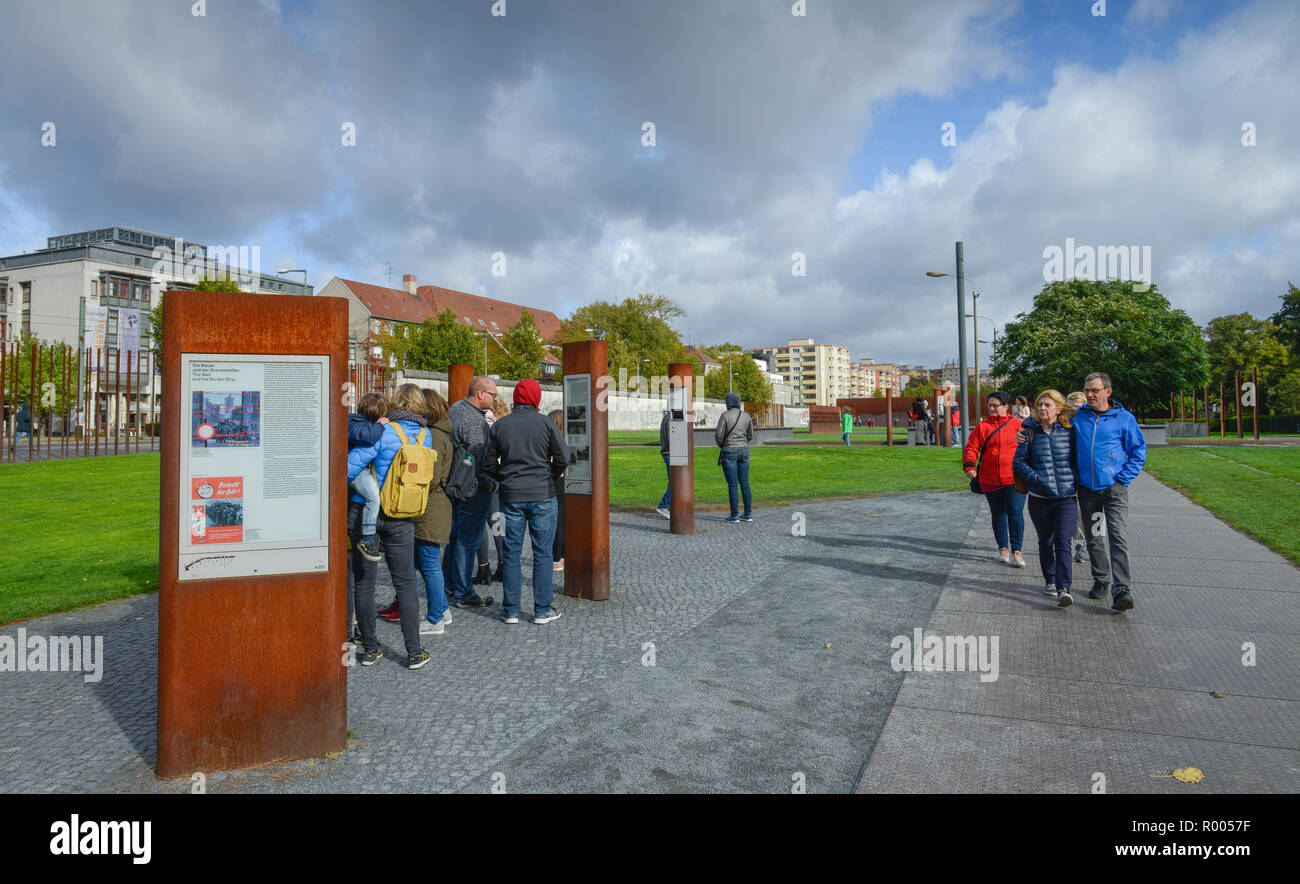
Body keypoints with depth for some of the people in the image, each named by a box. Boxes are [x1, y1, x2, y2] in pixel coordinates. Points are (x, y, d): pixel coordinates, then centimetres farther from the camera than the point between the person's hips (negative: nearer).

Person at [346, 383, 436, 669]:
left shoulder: (384, 432, -13)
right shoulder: (425, 436, 1)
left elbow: (350, 468, -19)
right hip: (401, 519, 3)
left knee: (364, 582, 10)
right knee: (405, 584, 9)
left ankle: (370, 649, 17)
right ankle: (414, 653, 10)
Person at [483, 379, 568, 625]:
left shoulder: (499, 426, 4)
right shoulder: (546, 423, -4)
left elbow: (488, 464, 4)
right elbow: (562, 459, -7)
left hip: (511, 497, 2)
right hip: (542, 496, -2)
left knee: (512, 554, 9)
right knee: (542, 553, 5)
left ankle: (510, 610, 14)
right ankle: (543, 610, 10)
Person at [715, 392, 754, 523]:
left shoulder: (725, 415, -12)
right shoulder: (746, 416, 3)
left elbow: (719, 435, -12)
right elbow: (750, 435, 9)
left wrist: (721, 445, 8)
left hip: (729, 452, -5)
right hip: (744, 451, 5)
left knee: (732, 485, -1)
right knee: (744, 483, 10)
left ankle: (734, 516, 1)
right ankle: (748, 514, 11)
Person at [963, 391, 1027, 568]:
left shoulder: (1018, 425, 3)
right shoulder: (982, 426, 5)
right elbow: (971, 448, 3)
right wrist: (969, 466, -12)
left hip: (1014, 479, -2)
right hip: (990, 480, 2)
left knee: (1015, 512, -8)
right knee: (998, 514, 12)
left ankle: (1016, 550, 4)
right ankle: (1003, 548, 26)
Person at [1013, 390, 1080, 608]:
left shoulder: (1069, 431, 1)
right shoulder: (1030, 432, 2)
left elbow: (1079, 459, 10)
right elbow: (1018, 462, 3)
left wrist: (1078, 483, -1)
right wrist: (1036, 478, -11)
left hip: (1066, 497, -1)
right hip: (1039, 498, 2)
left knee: (1062, 543, -12)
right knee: (1045, 542, 13)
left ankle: (1063, 589, -13)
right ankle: (1049, 580, 32)